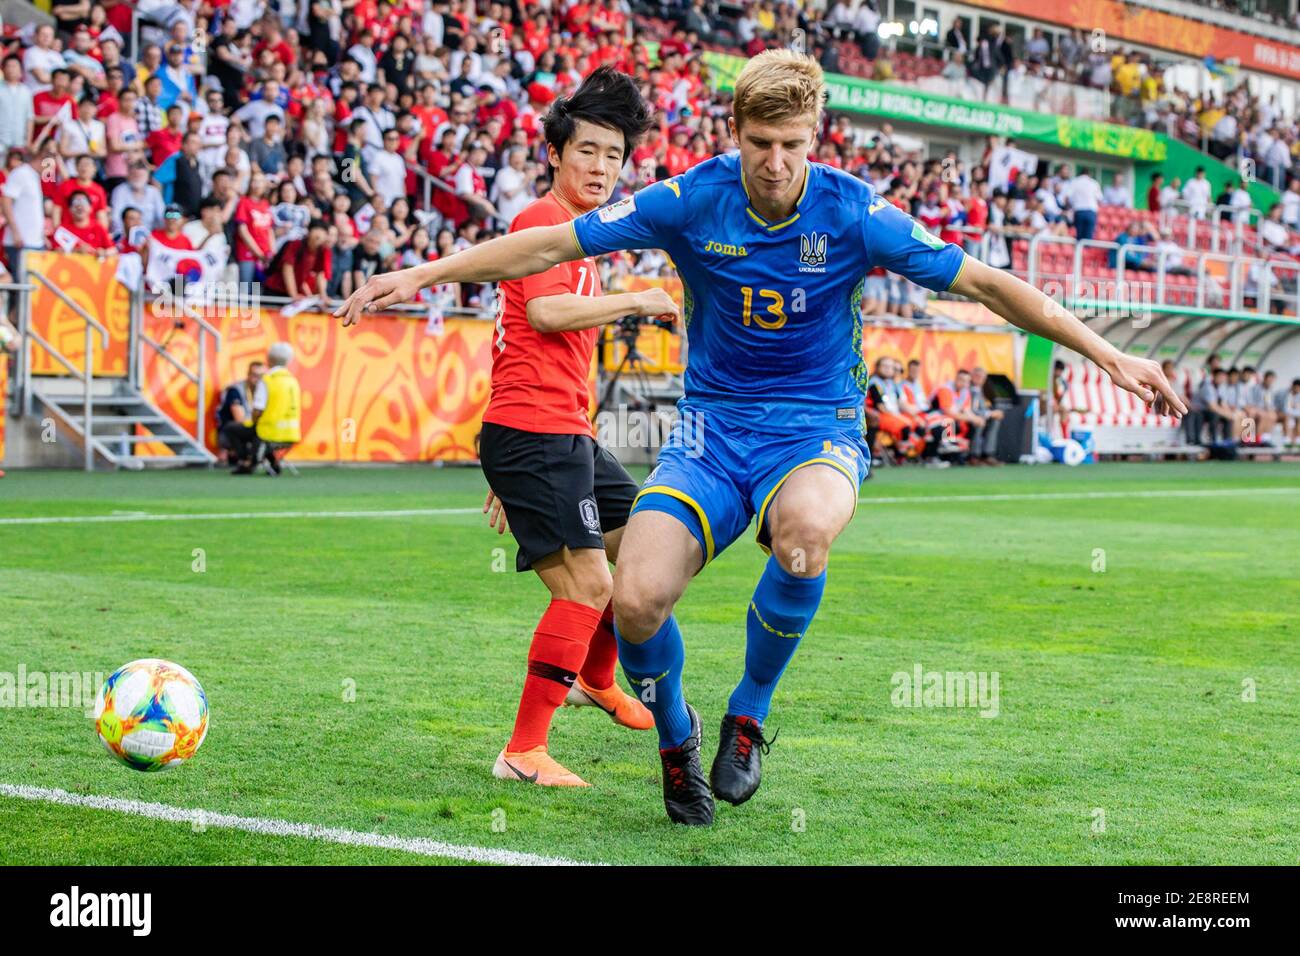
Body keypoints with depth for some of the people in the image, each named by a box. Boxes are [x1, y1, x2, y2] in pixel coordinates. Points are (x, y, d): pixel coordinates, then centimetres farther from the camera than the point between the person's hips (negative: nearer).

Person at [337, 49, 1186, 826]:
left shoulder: (853, 213, -11)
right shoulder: (693, 201, -9)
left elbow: (987, 283, -7)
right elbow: (553, 243, -3)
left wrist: (1110, 357, -9)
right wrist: (424, 274, -6)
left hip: (818, 431, -1)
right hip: (712, 428, 2)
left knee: (804, 533, -39)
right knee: (636, 600, -21)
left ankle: (750, 714, -10)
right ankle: (676, 736, 14)